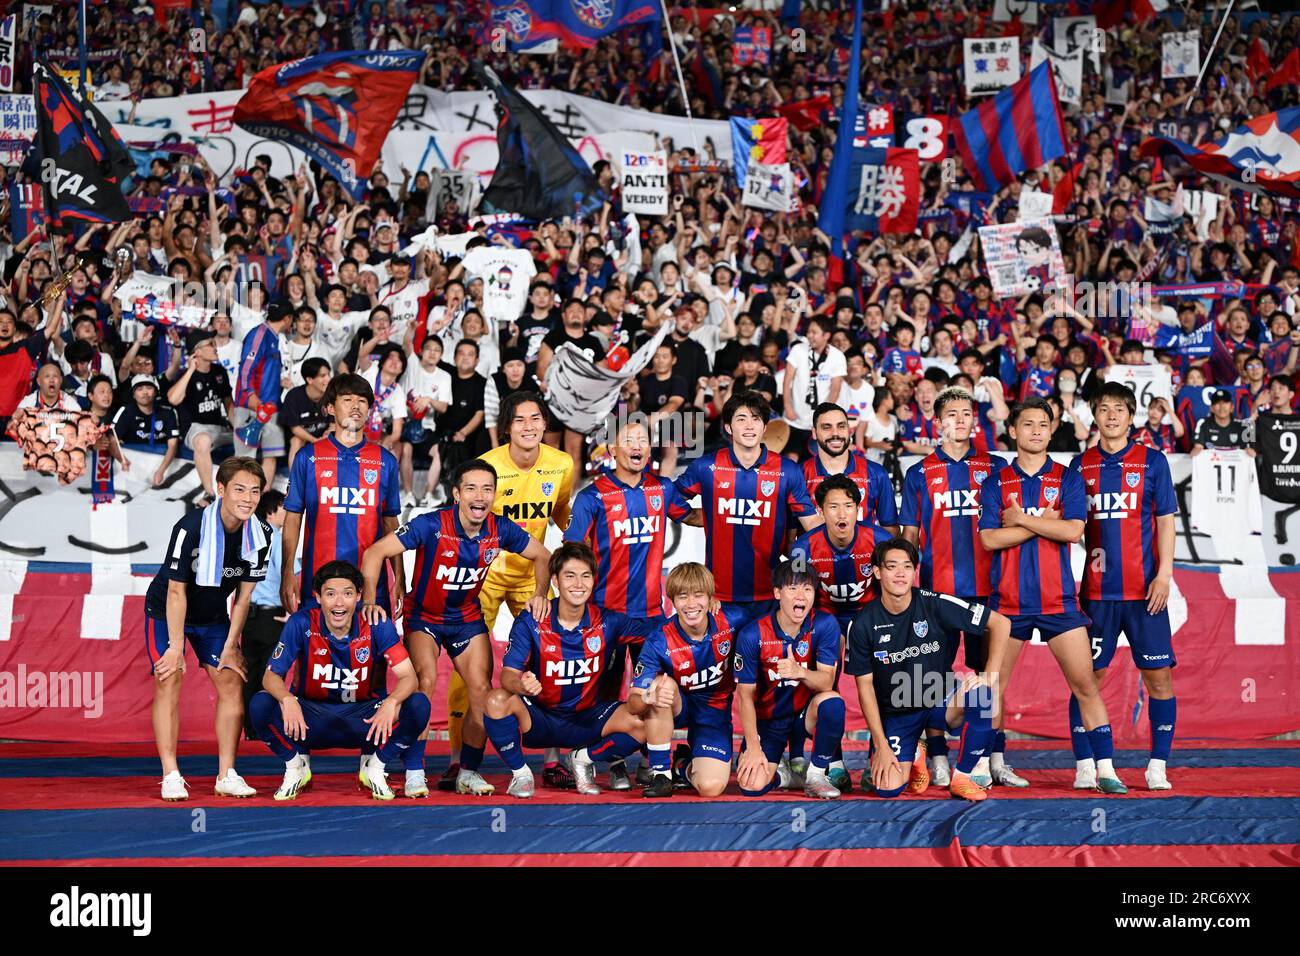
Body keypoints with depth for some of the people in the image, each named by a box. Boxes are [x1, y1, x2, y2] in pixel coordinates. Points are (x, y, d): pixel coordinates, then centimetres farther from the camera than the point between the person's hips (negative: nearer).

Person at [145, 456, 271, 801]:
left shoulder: (260, 534, -15)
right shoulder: (191, 527, -30)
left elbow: (243, 594, -5)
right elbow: (176, 591, -23)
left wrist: (230, 646, -5)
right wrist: (176, 647, -21)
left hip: (214, 615, 5)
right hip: (167, 611, -5)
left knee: (231, 681, -4)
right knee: (169, 681, -15)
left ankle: (227, 775, 2)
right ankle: (171, 776, -11)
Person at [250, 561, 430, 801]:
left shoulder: (376, 625, -14)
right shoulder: (301, 623, -14)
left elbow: (409, 677, -17)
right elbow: (271, 675, -12)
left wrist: (391, 702, -39)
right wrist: (287, 700, -35)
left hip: (365, 719, 0)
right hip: (311, 717, 0)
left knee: (418, 705, -26)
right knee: (260, 705, -28)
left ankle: (373, 767, 0)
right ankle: (296, 765, 2)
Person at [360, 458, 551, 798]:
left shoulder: (500, 530, -13)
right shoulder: (431, 525, -26)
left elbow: (542, 556, 4)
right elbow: (375, 552, -25)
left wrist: (540, 593, -12)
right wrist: (369, 598, -36)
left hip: (467, 617, 4)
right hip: (423, 616, -4)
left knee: (482, 690, -7)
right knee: (426, 679, -26)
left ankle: (469, 772, 11)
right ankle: (414, 772, -17)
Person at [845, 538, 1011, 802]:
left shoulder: (934, 605, -14)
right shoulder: (863, 625, -10)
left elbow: (1001, 623, -10)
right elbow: (865, 686, -4)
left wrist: (989, 677, -19)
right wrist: (881, 745, -9)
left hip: (941, 701, 0)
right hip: (895, 713, 0)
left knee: (980, 697, -34)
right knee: (887, 789, -20)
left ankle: (961, 777, -10)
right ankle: (912, 757, 19)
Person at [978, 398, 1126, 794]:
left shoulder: (1068, 479, 7)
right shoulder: (995, 482, 7)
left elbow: (1073, 530, -9)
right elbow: (989, 538, -6)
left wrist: (1022, 519, -6)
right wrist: (1044, 521, -6)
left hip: (1058, 598, 0)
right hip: (1007, 598, 1)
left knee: (1085, 683, -5)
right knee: (994, 685, 4)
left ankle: (1106, 769, -1)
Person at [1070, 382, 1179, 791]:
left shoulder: (1153, 462, 4)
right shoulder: (1080, 465, 9)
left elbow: (1165, 522, 3)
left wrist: (1164, 574, -7)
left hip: (1145, 590, -1)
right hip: (1096, 590, 1)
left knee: (1158, 676, -1)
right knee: (1087, 677, 0)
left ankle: (1157, 767, 8)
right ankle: (1085, 767, 7)